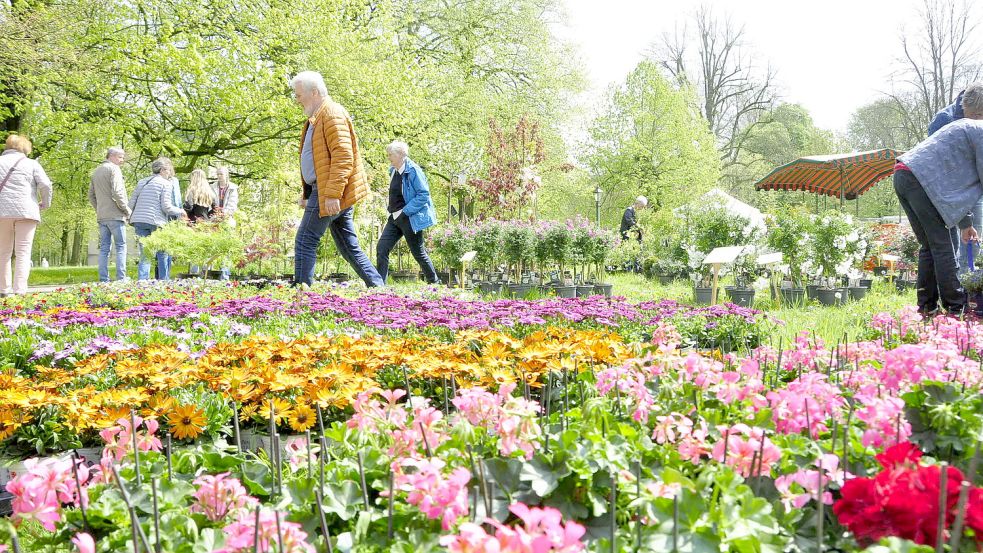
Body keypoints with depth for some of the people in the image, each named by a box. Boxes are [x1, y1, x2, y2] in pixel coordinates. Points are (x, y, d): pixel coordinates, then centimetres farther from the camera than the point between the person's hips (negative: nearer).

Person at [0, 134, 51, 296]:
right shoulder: (31, 163, 5)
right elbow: (45, 185, -5)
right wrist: (46, 203, 10)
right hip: (26, 213, -2)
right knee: (23, 252, -1)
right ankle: (19, 290, -9)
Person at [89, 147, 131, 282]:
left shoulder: (96, 172, 19)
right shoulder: (114, 169, -7)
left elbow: (91, 196, 20)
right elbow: (117, 192, -17)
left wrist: (98, 210, 20)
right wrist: (127, 210, -9)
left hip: (101, 216, 7)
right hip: (115, 215, -7)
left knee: (104, 248, 7)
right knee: (121, 247, -4)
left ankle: (103, 279, 5)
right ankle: (121, 278, -9)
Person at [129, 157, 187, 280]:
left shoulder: (141, 182, 19)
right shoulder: (166, 184, 0)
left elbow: (132, 203, 15)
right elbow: (166, 206, -7)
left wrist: (131, 218, 24)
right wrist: (180, 212, 8)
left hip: (138, 221, 6)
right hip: (156, 222, -6)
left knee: (144, 255, 6)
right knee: (163, 255, 5)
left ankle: (142, 281, -3)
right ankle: (164, 281, 6)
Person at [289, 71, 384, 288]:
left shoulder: (333, 114, -12)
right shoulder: (315, 117, 20)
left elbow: (343, 157, -21)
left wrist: (332, 194, -26)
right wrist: (307, 192, 25)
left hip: (331, 192, -10)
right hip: (326, 192, 10)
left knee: (305, 242, -7)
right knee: (349, 247, 10)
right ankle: (378, 287, 11)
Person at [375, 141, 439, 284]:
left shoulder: (413, 171, -15)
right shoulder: (393, 171, 10)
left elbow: (423, 195, -19)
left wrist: (405, 212, -21)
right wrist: (391, 209, 13)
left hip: (410, 219, -8)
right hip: (395, 218, 8)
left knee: (418, 252, 3)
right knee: (382, 248, -1)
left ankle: (434, 282, 21)